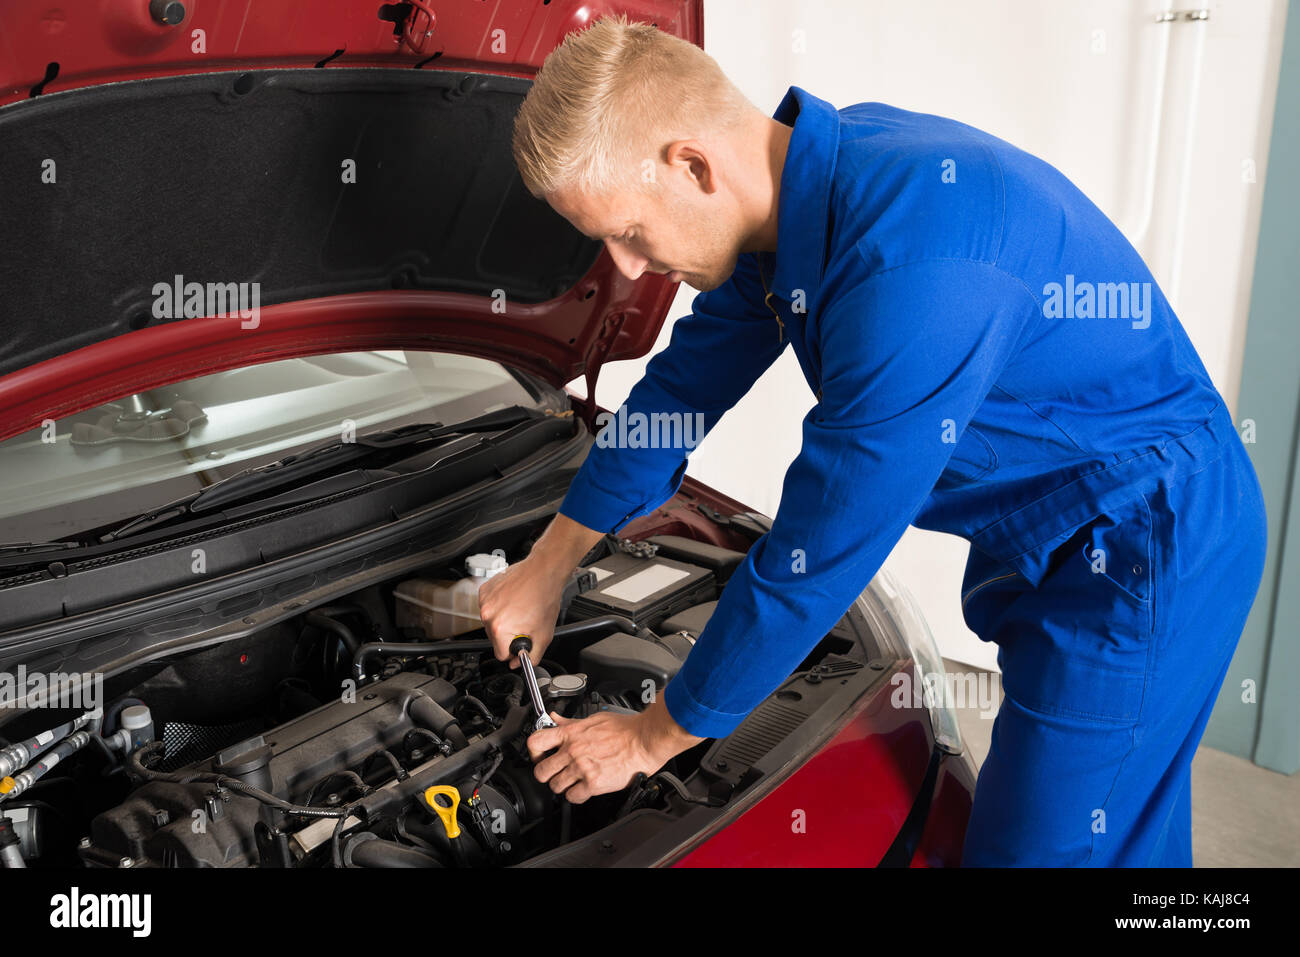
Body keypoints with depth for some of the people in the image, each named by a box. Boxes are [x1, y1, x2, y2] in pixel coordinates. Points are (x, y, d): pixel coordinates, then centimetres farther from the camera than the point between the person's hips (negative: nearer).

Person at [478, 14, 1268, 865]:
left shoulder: (911, 256, -35)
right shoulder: (796, 183, -4)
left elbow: (820, 550, -29)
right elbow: (682, 387, 7)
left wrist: (652, 737, -14)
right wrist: (545, 571, 13)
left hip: (1147, 547, -9)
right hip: (1040, 539, 9)